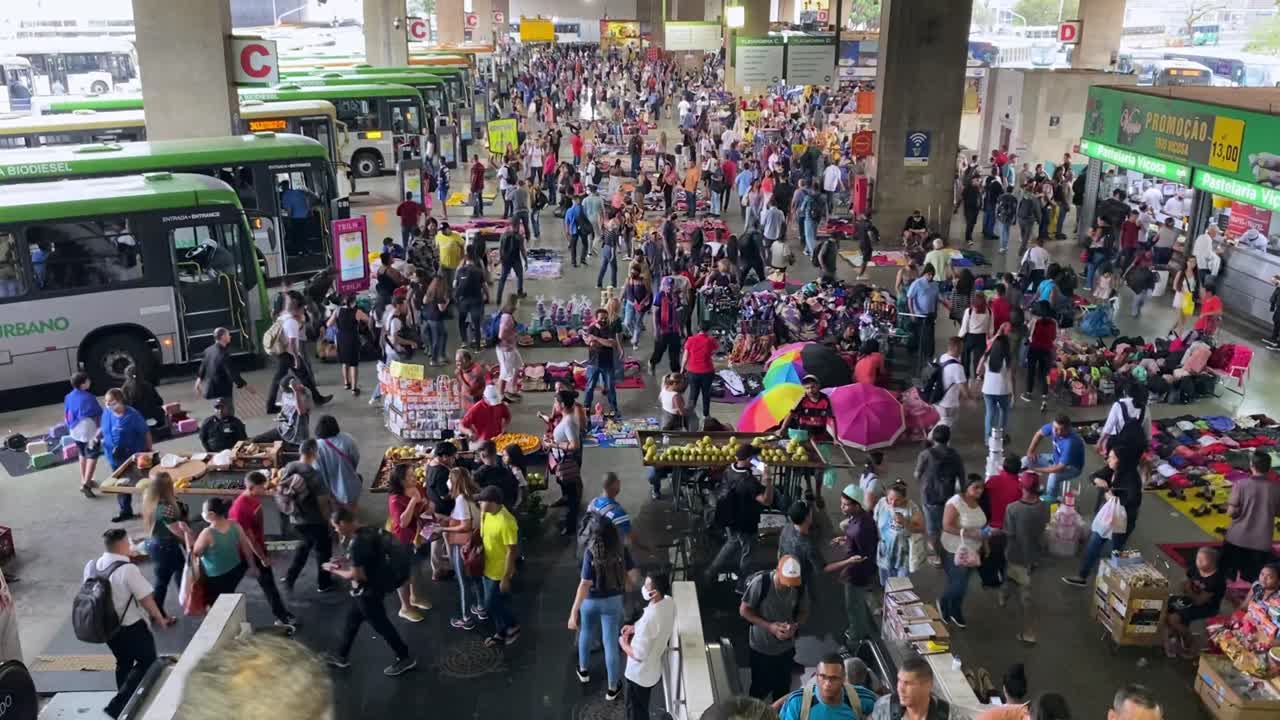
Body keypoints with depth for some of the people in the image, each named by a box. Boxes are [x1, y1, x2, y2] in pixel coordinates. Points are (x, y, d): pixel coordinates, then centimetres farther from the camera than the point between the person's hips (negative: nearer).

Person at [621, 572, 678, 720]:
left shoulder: (649, 619, -38)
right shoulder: (669, 602, -13)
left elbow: (638, 655, -29)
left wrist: (623, 642, -12)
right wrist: (635, 628, 3)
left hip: (640, 674, -7)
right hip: (655, 668, 8)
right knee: (641, 707, 30)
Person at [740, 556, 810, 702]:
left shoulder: (800, 586, -14)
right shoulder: (760, 582, -26)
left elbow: (804, 612, 2)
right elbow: (744, 610, -16)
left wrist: (795, 625, -20)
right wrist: (769, 626, -26)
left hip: (786, 648, 3)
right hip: (760, 647, -3)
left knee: (783, 689, 18)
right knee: (760, 688, 12)